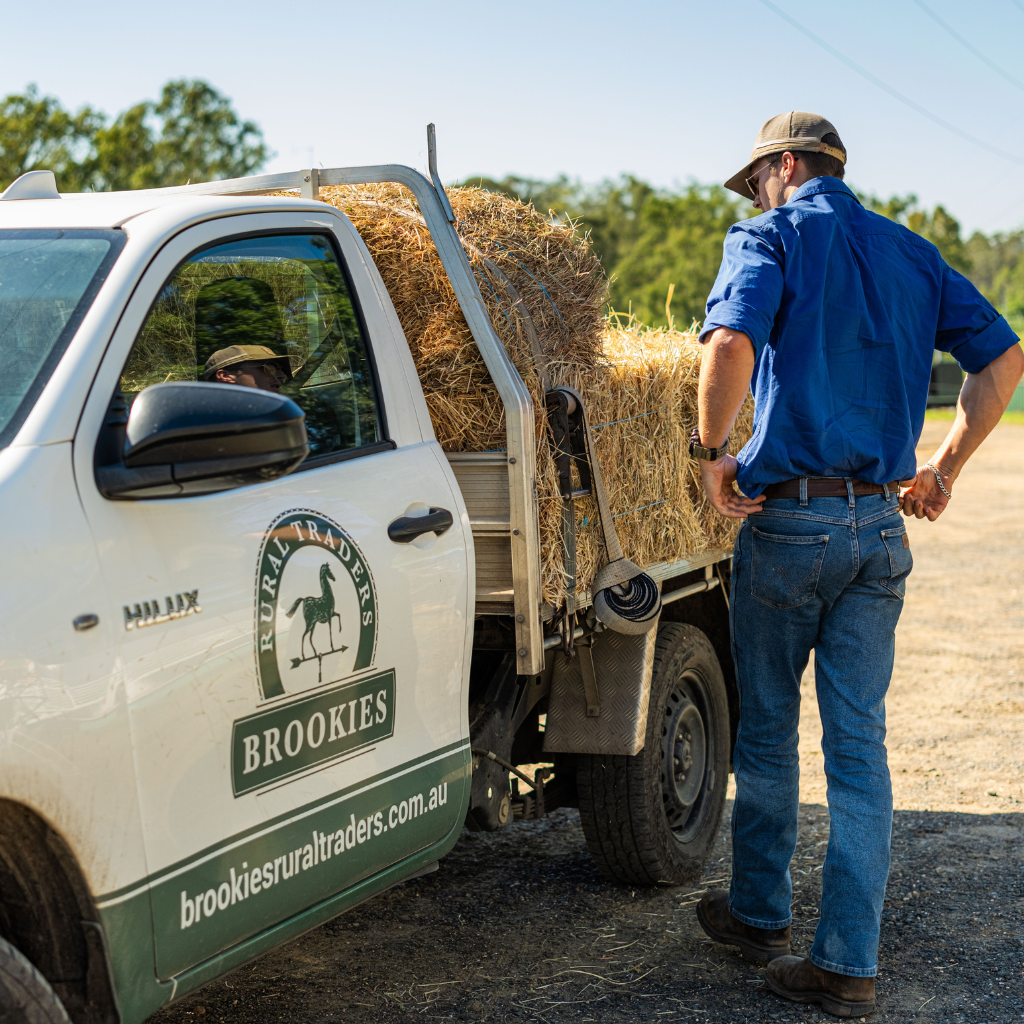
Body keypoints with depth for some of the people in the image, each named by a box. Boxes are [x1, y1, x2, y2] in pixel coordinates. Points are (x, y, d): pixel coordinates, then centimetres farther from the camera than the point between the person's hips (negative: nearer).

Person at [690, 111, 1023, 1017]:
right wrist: (946, 467, 13)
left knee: (767, 728, 12)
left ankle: (760, 914, 27)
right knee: (860, 745, 5)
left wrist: (712, 451, -10)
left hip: (788, 516, -4)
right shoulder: (910, 252, 13)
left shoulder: (772, 238, -3)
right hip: (880, 523, 4)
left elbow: (731, 343, -22)